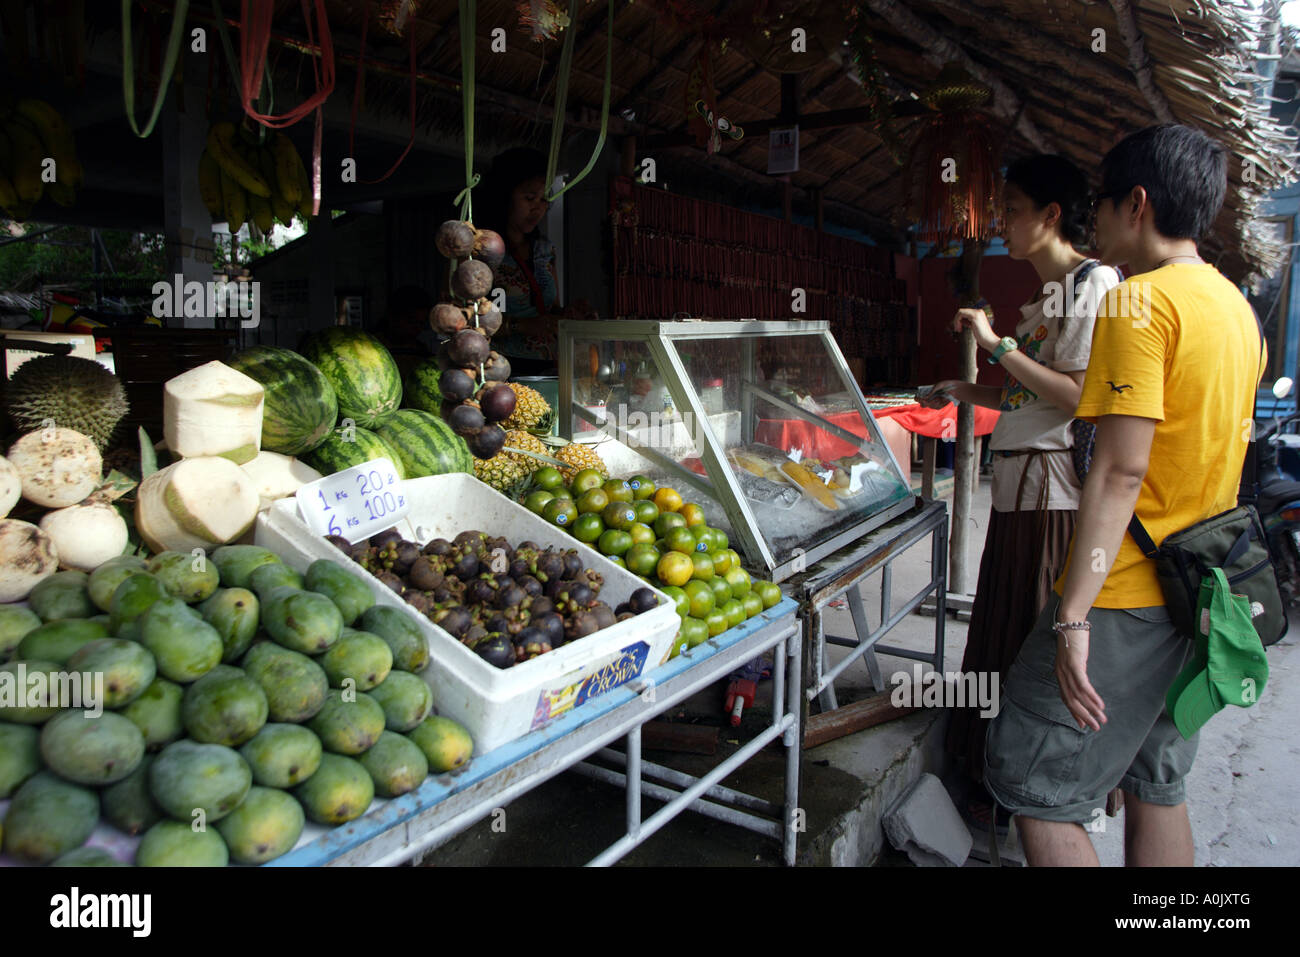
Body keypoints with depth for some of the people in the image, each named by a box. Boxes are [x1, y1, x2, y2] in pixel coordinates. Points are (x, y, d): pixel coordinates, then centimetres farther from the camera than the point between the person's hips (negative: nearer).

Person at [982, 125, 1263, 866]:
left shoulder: (1141, 301, -15)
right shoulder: (1238, 307, 13)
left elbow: (1121, 471, -23)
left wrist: (1071, 616, -22)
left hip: (1128, 595, -9)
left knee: (1031, 782, 1)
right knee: (1158, 785, 20)